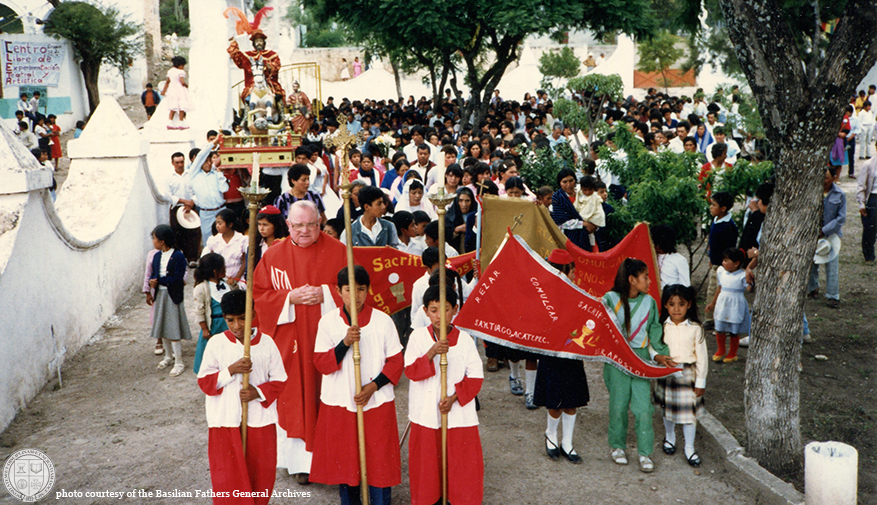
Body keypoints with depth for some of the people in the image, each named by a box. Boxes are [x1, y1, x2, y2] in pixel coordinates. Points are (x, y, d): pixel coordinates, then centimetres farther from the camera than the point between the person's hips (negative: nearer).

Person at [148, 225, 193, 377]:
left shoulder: (178, 256, -14)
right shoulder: (157, 256, 8)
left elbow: (177, 279, -20)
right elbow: (153, 275, 9)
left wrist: (158, 280, -18)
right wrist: (152, 282, -14)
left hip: (173, 296, -7)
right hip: (160, 295, 7)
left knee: (174, 331, -4)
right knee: (163, 329, 16)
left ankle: (179, 362, 5)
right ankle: (168, 356, 34)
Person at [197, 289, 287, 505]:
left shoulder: (266, 342, -1)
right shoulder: (216, 343, -2)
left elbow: (279, 380, 3)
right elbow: (204, 381, -2)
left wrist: (259, 392, -14)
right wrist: (230, 370, -17)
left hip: (260, 420, 1)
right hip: (226, 421, -1)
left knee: (262, 472, 9)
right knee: (229, 477, 1)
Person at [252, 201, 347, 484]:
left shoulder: (337, 252, 1)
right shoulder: (274, 255, 4)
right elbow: (258, 295, 4)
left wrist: (325, 294, -15)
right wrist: (290, 298, -12)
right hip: (290, 343, 1)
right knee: (295, 399, 4)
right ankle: (301, 461, 14)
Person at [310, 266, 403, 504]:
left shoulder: (383, 320, -3)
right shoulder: (328, 322, -2)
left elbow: (396, 361, 0)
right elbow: (321, 363, -7)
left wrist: (373, 386, -12)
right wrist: (345, 343, -22)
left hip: (377, 401, -1)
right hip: (339, 402, 1)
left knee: (379, 457, 2)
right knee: (344, 458, 10)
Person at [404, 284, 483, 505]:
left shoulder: (464, 339, -3)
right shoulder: (418, 336, -2)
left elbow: (476, 376, -2)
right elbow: (411, 371, -9)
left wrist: (454, 398, -13)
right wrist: (431, 354, -24)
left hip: (458, 412, 0)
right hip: (426, 413, 0)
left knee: (461, 460, 3)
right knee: (428, 461, 9)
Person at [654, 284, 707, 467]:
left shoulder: (695, 328, -8)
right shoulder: (661, 327, -5)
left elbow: (701, 356, -3)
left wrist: (701, 381, -2)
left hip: (688, 374, -1)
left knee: (689, 411, 2)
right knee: (667, 408, 17)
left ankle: (689, 448, 17)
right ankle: (669, 437, 42)